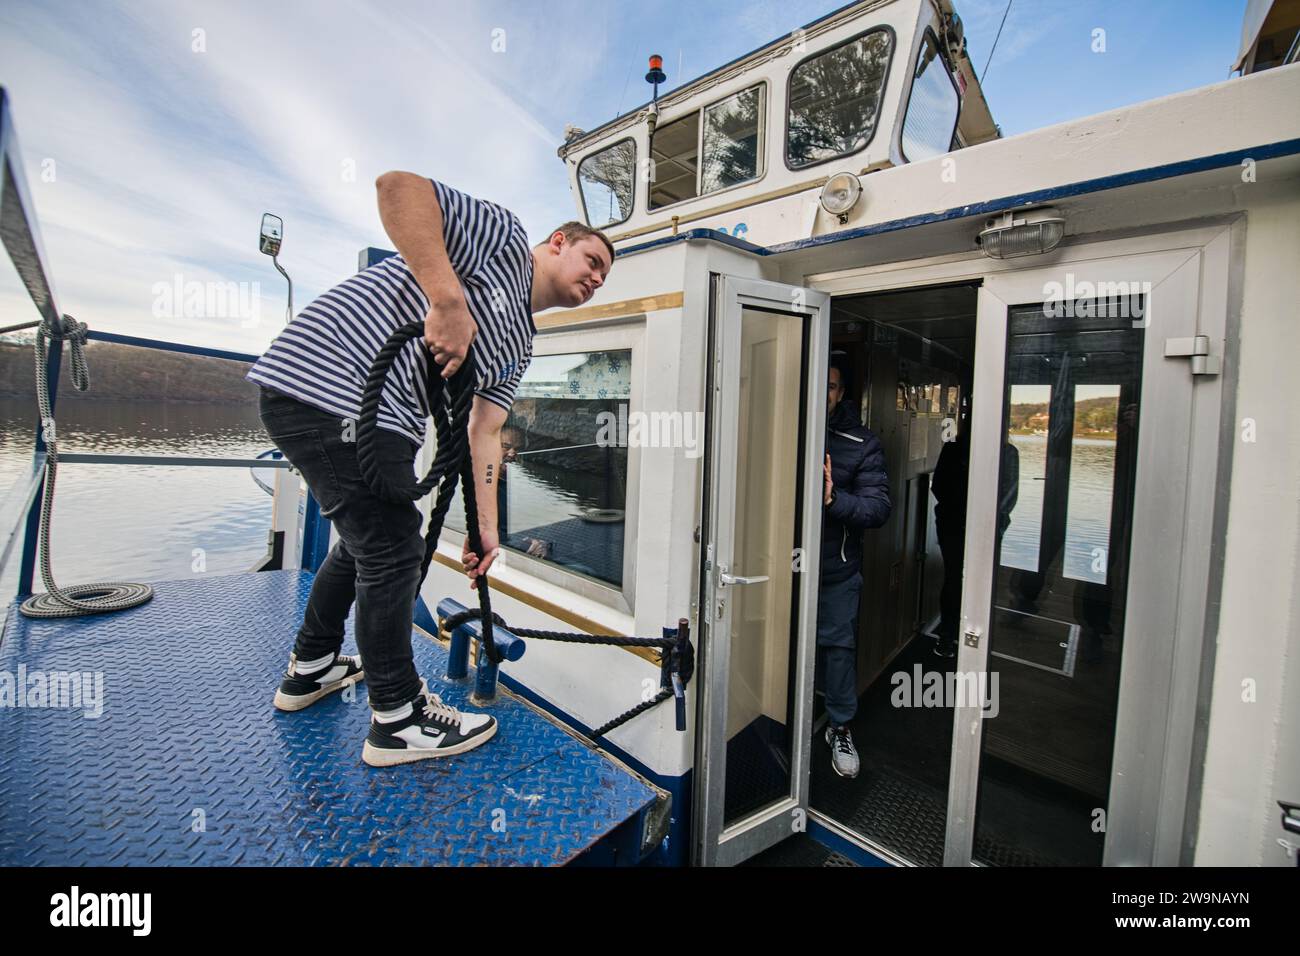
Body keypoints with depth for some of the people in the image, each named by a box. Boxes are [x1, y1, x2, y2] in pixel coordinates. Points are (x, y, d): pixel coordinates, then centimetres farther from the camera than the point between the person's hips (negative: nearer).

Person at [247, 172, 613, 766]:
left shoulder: (519, 347, 18)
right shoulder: (506, 238, -3)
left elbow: (484, 433, 12)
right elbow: (398, 186, -17)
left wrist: (485, 525, 6)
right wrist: (448, 300, -26)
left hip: (382, 424, 10)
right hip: (324, 384, -10)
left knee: (367, 539, 22)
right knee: (393, 552, -5)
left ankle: (310, 668, 45)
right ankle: (398, 720, 13)